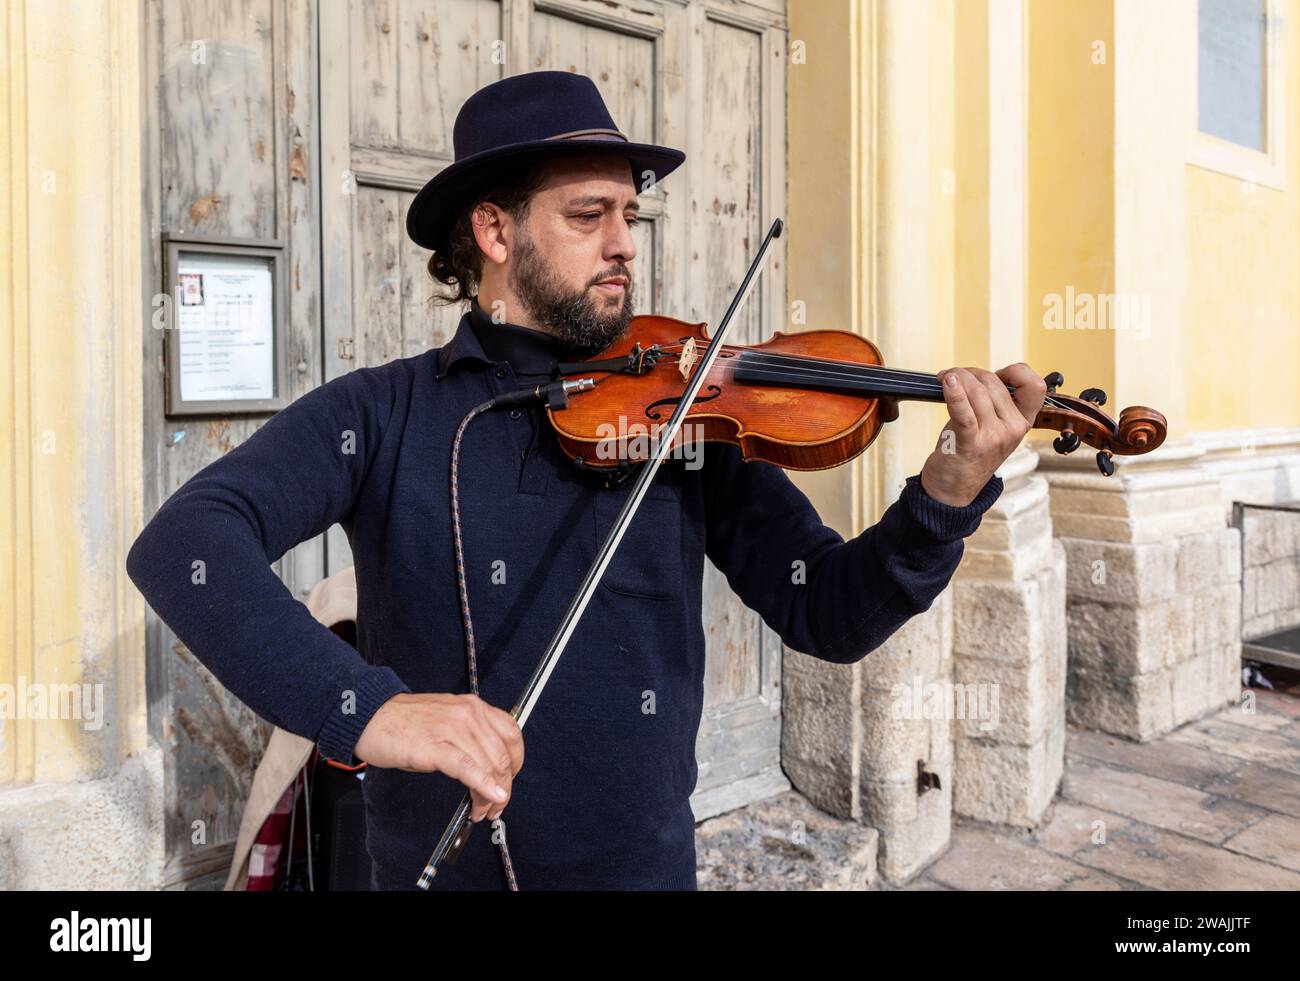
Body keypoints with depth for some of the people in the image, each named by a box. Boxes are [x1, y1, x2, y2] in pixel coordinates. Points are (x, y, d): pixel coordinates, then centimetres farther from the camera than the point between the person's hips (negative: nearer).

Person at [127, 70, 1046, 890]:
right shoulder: (380, 415, -9)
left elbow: (829, 614, -6)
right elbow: (181, 543, -21)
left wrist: (948, 495, -23)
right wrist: (361, 703, -35)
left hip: (649, 861, 2)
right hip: (440, 863, -1)